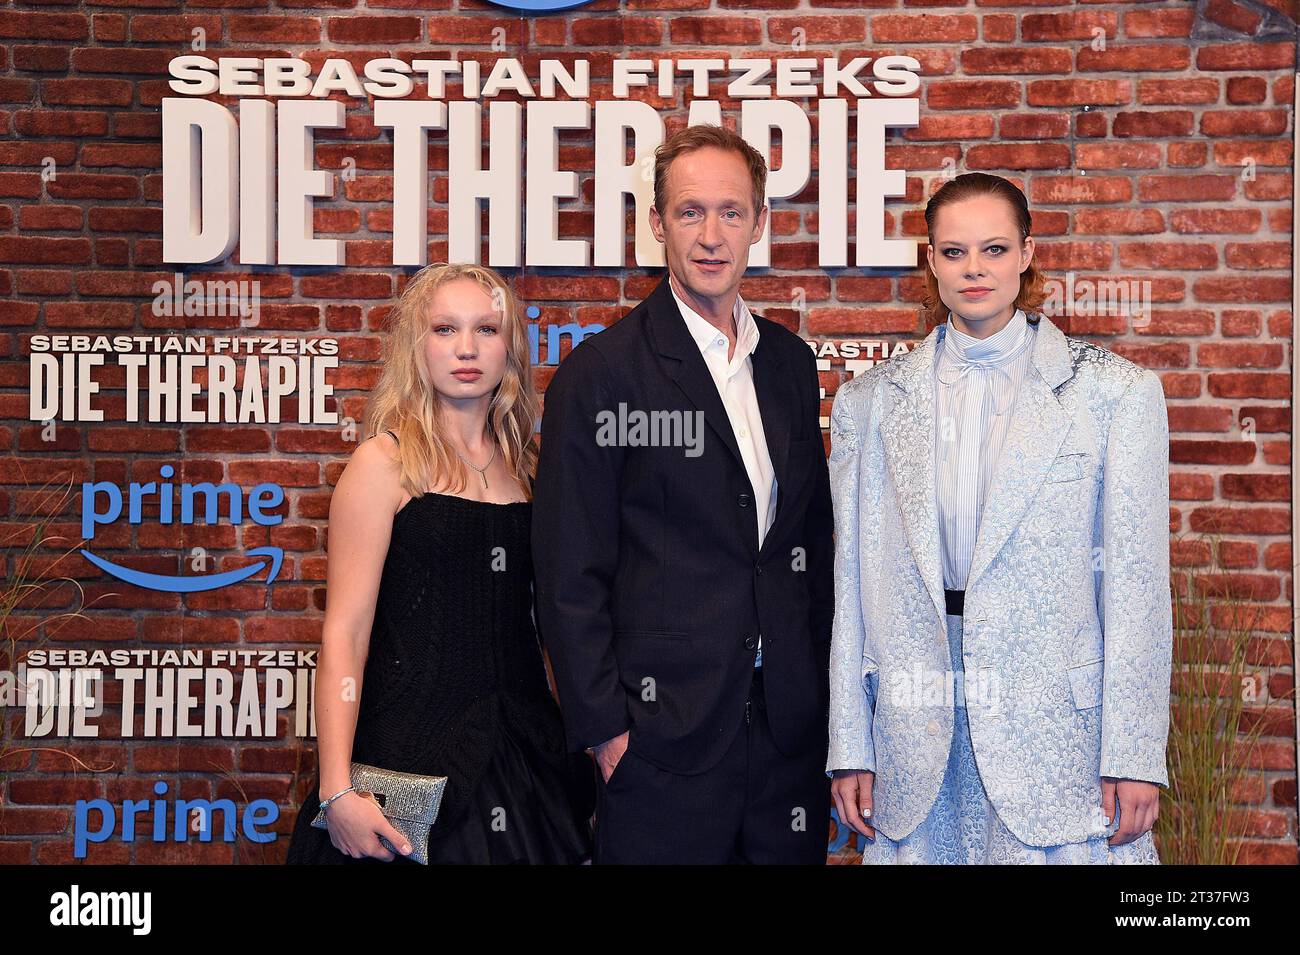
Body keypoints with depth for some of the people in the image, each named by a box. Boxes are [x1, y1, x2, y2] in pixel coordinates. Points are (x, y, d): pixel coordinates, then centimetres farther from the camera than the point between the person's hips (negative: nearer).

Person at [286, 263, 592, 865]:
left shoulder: (523, 465, 9)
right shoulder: (385, 463, -7)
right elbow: (344, 634, -12)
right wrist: (336, 792, -19)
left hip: (522, 749, 5)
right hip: (413, 747, -5)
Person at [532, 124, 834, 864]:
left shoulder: (792, 363, 11)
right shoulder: (602, 373, -6)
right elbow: (570, 574, -7)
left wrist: (824, 688, 11)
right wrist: (603, 726, -10)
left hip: (791, 725, 5)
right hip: (665, 730, -5)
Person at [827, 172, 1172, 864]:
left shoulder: (1115, 393, 0)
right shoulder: (869, 402, 7)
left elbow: (1136, 581, -2)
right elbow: (852, 580, 7)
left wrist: (1134, 755, -6)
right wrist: (850, 747, 4)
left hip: (1056, 722, -2)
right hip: (916, 735, 2)